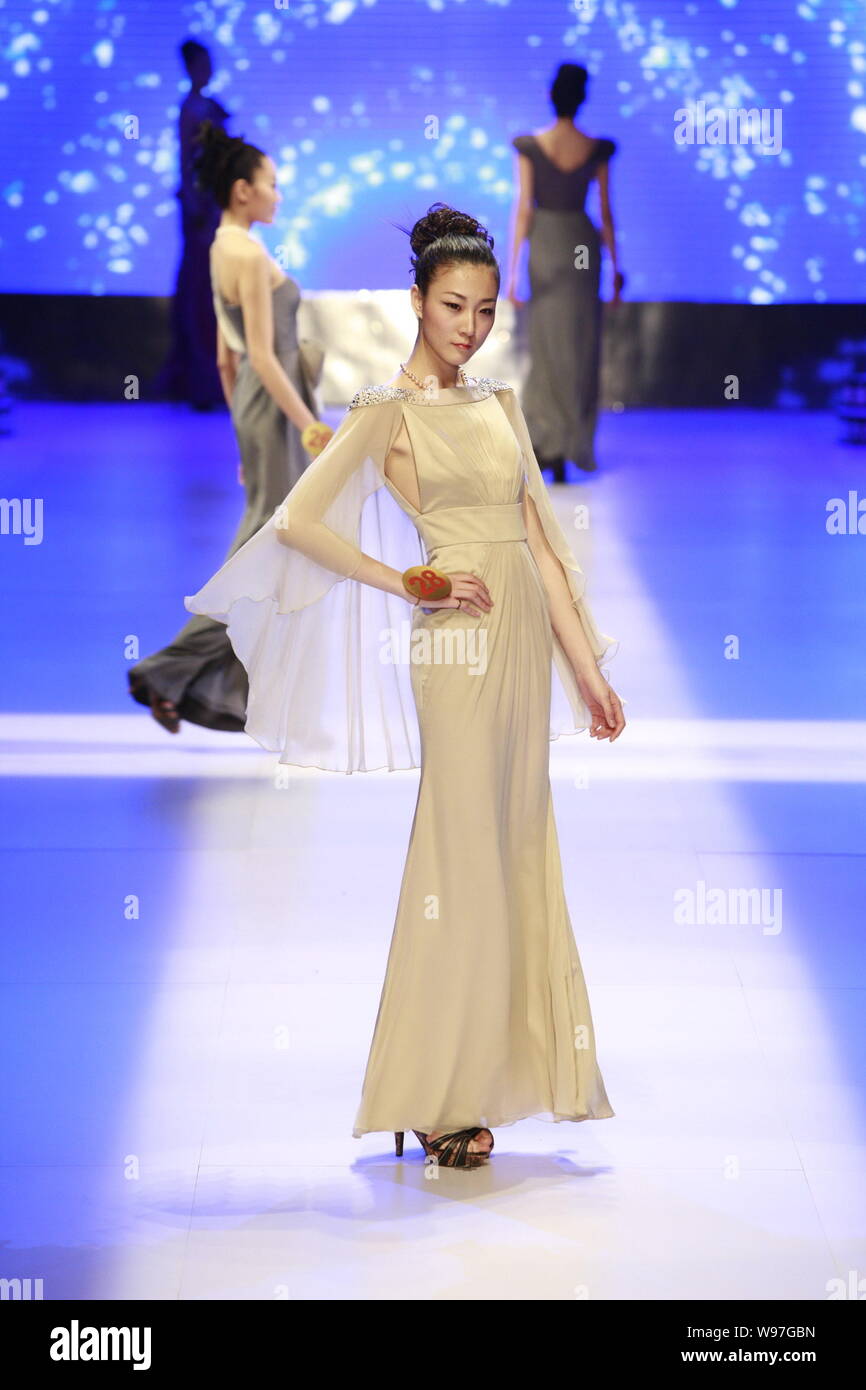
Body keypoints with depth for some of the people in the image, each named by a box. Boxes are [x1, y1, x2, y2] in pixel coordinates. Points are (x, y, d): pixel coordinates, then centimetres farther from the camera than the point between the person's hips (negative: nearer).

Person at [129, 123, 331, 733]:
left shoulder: (225, 250, 12)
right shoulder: (249, 255, -17)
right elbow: (262, 355, -21)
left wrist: (245, 428, 22)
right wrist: (309, 425, -19)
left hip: (254, 405, 10)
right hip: (273, 407, -10)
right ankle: (169, 674, -3)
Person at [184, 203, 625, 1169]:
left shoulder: (499, 403, 14)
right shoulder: (388, 410, -4)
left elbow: (540, 538, 14)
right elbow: (297, 523, -11)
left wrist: (588, 670, 11)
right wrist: (404, 583, -9)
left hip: (526, 636, 6)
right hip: (458, 643, -6)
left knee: (517, 852, 7)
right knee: (462, 857, -6)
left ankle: (494, 1071, 16)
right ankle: (435, 1097, 2)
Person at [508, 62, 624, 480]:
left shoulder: (530, 147, -9)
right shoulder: (597, 150, -5)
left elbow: (523, 209, -9)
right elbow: (605, 211, 1)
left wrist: (513, 269, -5)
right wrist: (615, 266, 10)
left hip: (543, 245, -1)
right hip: (583, 243, 1)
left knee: (547, 342, 9)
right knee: (581, 345, 9)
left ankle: (548, 441, 1)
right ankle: (574, 444, 10)